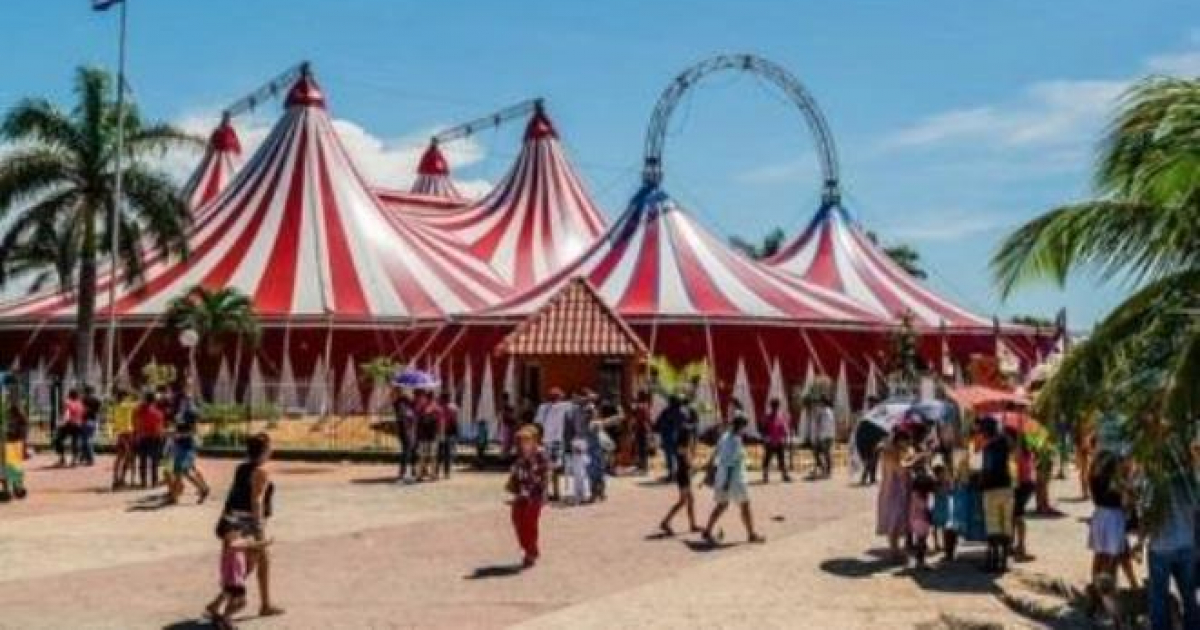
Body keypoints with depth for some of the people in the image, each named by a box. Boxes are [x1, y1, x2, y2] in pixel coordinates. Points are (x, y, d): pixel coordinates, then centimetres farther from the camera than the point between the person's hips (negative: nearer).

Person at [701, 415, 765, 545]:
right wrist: (727, 482, -24)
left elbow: (715, 454, 12)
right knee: (745, 505, 6)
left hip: (721, 476, 9)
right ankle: (751, 534, 16)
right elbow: (730, 462, -23)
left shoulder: (725, 437, 7)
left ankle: (707, 532, 12)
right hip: (734, 478, -9)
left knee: (722, 505, 15)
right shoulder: (736, 441, -19)